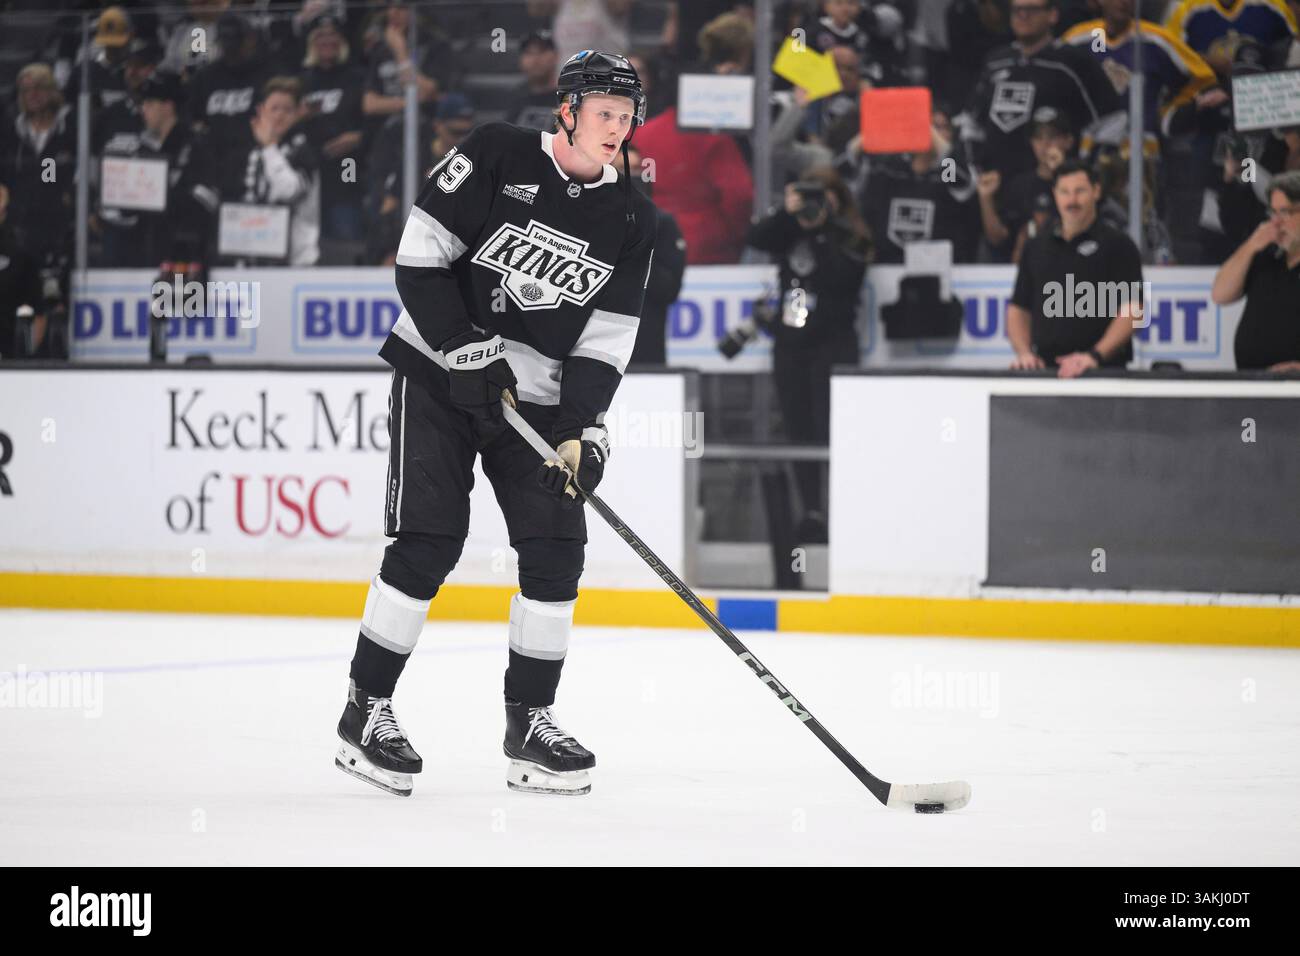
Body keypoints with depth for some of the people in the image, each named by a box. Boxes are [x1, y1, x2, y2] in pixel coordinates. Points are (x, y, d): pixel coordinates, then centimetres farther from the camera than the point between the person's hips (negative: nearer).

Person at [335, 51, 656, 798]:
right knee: (428, 543, -13)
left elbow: (607, 338, 0)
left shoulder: (631, 220, 2)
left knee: (556, 550, -4)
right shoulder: (498, 157, -10)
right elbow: (419, 254, -11)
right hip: (439, 375, -4)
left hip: (535, 399, 5)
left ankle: (529, 722, 9)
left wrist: (584, 429, -13)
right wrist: (467, 348, -18)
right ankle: (365, 711, -3)